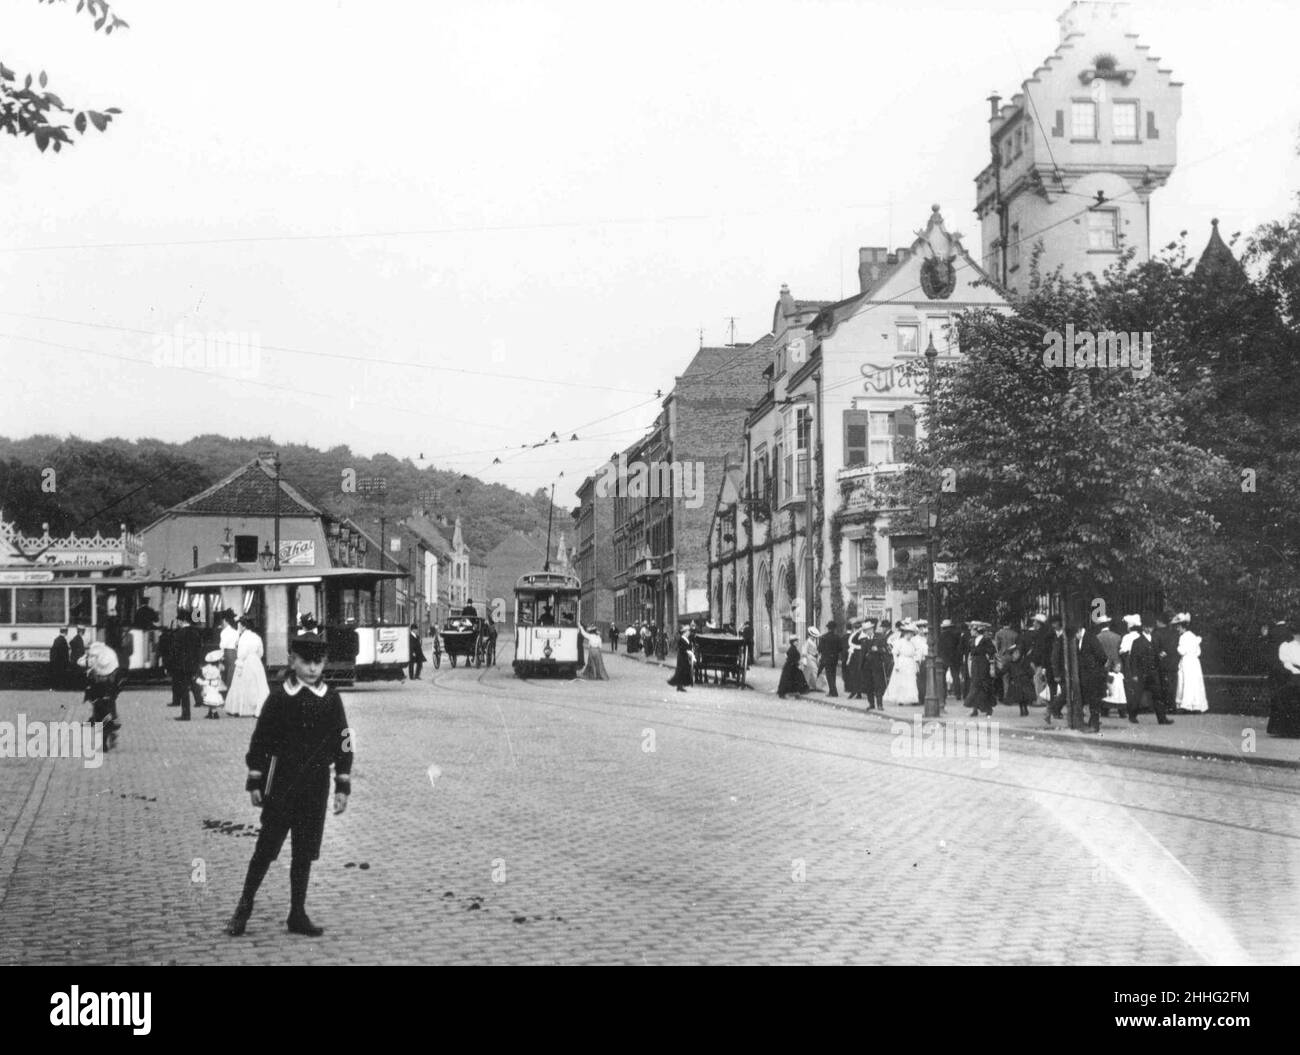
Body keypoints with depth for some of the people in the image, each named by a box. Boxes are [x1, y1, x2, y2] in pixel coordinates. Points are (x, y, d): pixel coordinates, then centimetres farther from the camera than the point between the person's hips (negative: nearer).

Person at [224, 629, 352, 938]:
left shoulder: (331, 699, 1)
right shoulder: (280, 697, -4)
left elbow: (343, 742, 5)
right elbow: (260, 741, 0)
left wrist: (343, 787, 2)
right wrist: (255, 782, -2)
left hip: (316, 784, 2)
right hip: (281, 783, -2)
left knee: (305, 851, 7)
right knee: (267, 846, 1)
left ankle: (298, 914, 16)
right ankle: (244, 908, 14)